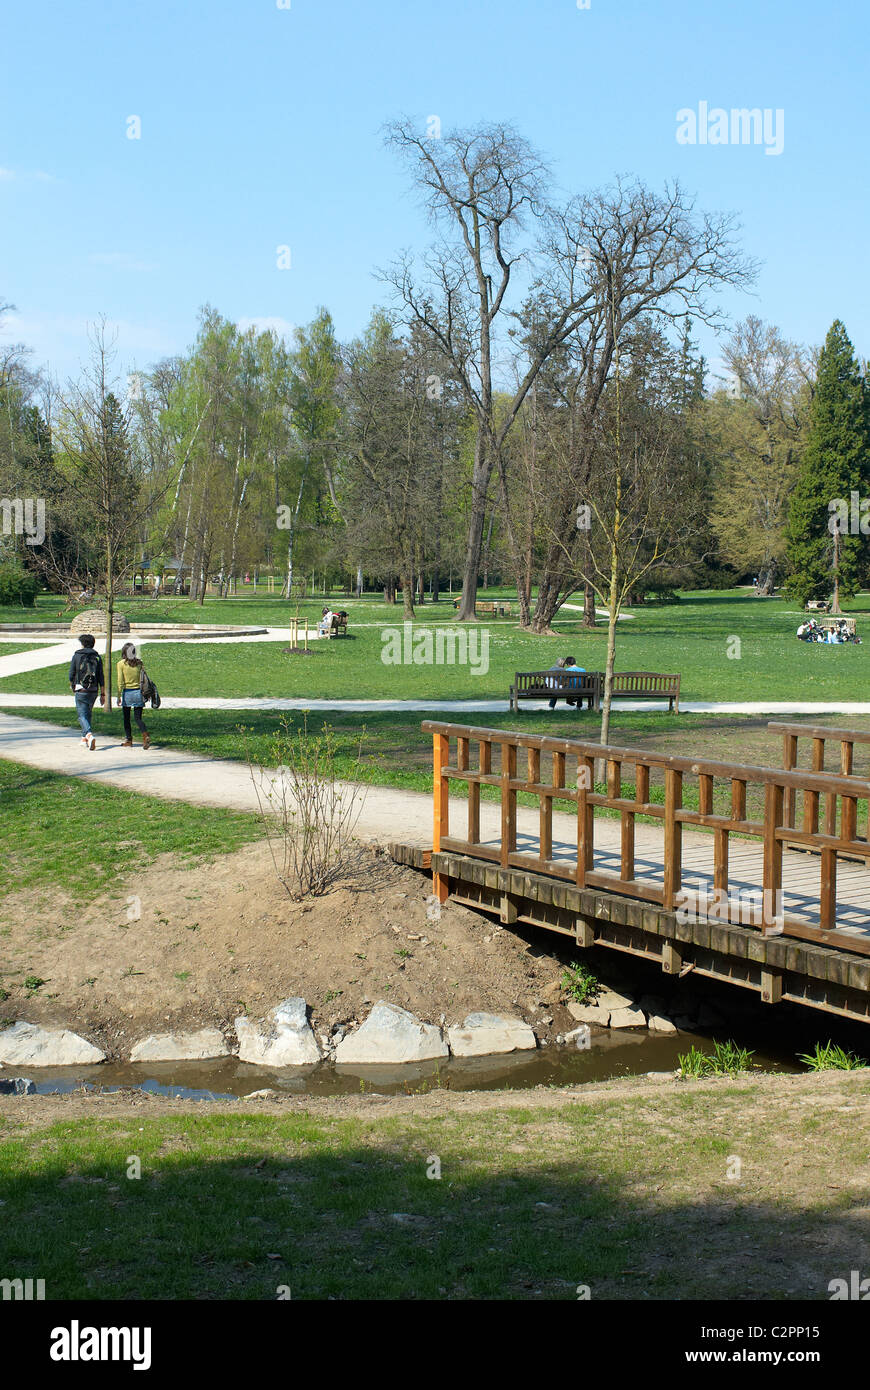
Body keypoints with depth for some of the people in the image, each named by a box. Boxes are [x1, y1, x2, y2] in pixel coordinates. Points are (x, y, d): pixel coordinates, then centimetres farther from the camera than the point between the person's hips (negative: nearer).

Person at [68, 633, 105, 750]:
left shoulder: (76, 655, -4)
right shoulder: (97, 657, 3)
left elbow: (71, 674, 0)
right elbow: (101, 677, 0)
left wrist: (72, 685, 21)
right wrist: (102, 694, 4)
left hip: (81, 691, -3)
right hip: (93, 691, 3)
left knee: (82, 715, -4)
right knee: (88, 713, 20)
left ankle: (89, 735, -28)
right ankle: (84, 738, 28)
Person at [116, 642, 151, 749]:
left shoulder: (121, 664, -7)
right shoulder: (139, 663, 1)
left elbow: (120, 681, -8)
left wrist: (119, 696, -3)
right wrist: (144, 693, 11)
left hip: (127, 692, -2)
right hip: (138, 692, 2)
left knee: (126, 718, 13)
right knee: (138, 718, 5)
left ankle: (128, 740, 17)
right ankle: (145, 735, -19)